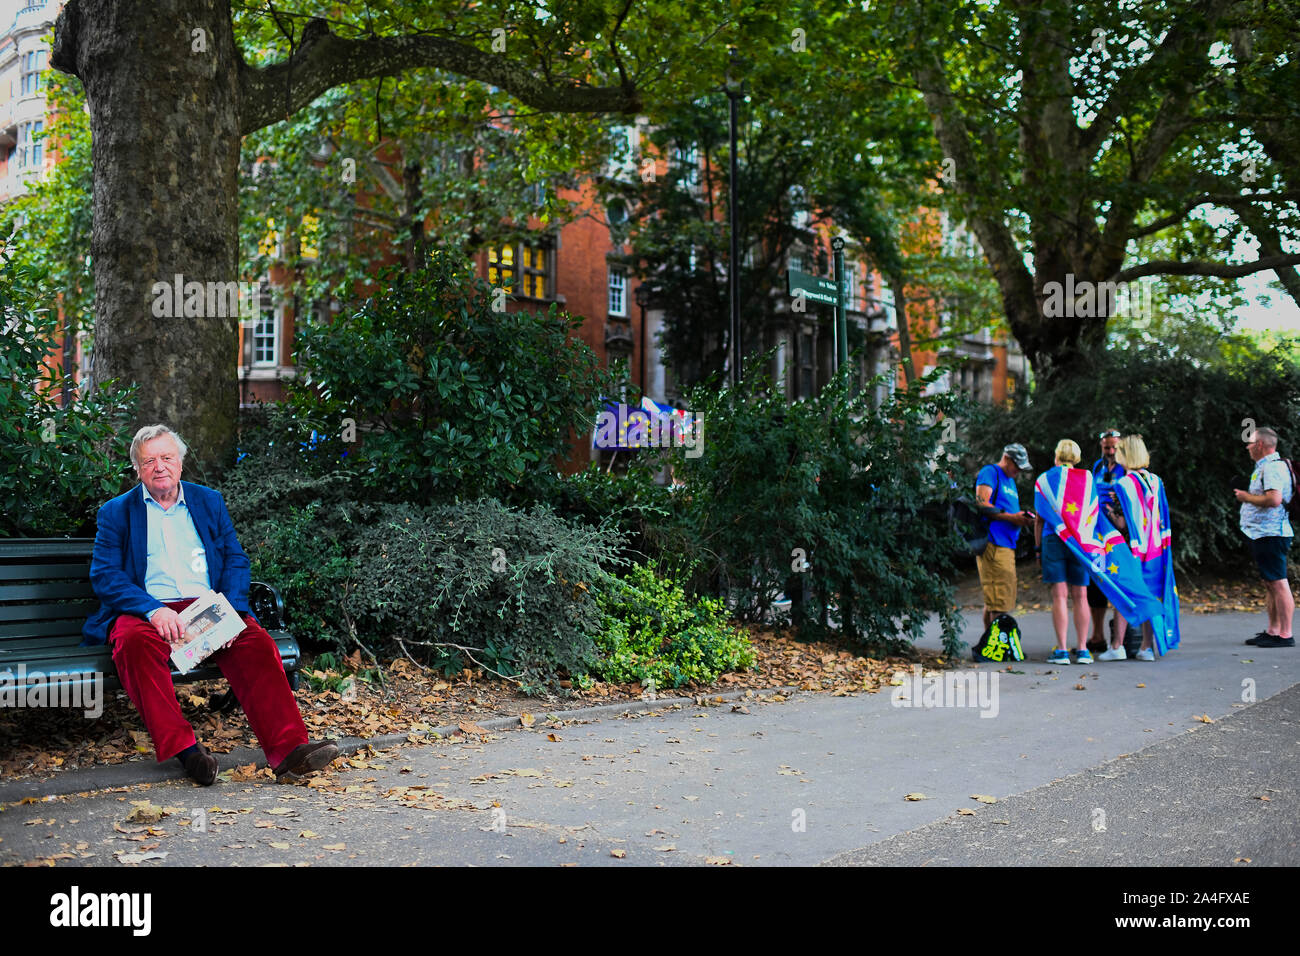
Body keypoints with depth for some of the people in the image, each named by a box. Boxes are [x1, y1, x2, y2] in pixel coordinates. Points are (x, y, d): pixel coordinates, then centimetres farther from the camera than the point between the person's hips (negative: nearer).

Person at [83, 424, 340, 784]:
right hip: (146, 612, -2)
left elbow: (236, 560, 12)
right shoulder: (116, 512, 12)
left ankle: (287, 747, -37)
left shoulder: (209, 501, 19)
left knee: (256, 641, -28)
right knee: (137, 641, -37)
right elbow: (104, 575, 0)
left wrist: (230, 610, -9)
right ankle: (184, 748, -38)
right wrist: (153, 610, -19)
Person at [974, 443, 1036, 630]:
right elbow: (982, 505, -15)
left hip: (1007, 544, 10)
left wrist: (1023, 519, 7)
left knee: (992, 601, 12)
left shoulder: (1010, 480, 27)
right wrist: (1012, 517, -15)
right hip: (993, 544, -10)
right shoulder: (989, 473, -2)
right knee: (1000, 601, -14)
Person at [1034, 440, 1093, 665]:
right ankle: (1082, 649, 5)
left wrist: (1038, 547, 8)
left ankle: (1061, 650, -6)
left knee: (1060, 596, -3)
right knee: (1080, 596, 6)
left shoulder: (1043, 480, 4)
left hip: (1053, 539, -2)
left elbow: (1040, 519, 3)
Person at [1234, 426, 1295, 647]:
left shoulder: (1272, 467, -15)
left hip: (1270, 535, -12)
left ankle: (1285, 635, -8)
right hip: (1263, 535, 12)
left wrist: (1247, 497, -15)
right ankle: (1273, 631, 19)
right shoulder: (1266, 467, 20)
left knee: (1278, 583, -9)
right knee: (1270, 584, 14)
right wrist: (1247, 497, 16)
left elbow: (1274, 499, -28)